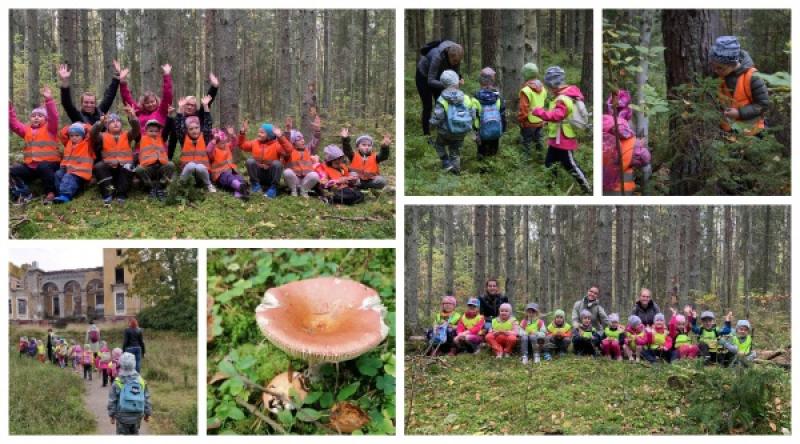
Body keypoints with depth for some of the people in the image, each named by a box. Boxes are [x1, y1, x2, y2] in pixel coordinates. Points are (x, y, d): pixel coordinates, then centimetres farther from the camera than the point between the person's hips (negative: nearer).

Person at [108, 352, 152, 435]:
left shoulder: (117, 382, -12)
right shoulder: (141, 381, -3)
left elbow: (112, 401, -6)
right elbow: (146, 399, 2)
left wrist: (111, 415, 5)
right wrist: (147, 413, 13)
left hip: (122, 416, -3)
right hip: (137, 416, 3)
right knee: (134, 434, 20)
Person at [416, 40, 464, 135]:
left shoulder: (455, 57, -25)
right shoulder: (437, 56, -41)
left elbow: (455, 74, -10)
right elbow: (430, 81, -40)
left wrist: (457, 81, -31)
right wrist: (445, 85, -54)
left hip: (437, 76, 6)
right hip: (423, 76, -6)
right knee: (428, 107, -4)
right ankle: (426, 134, 4)